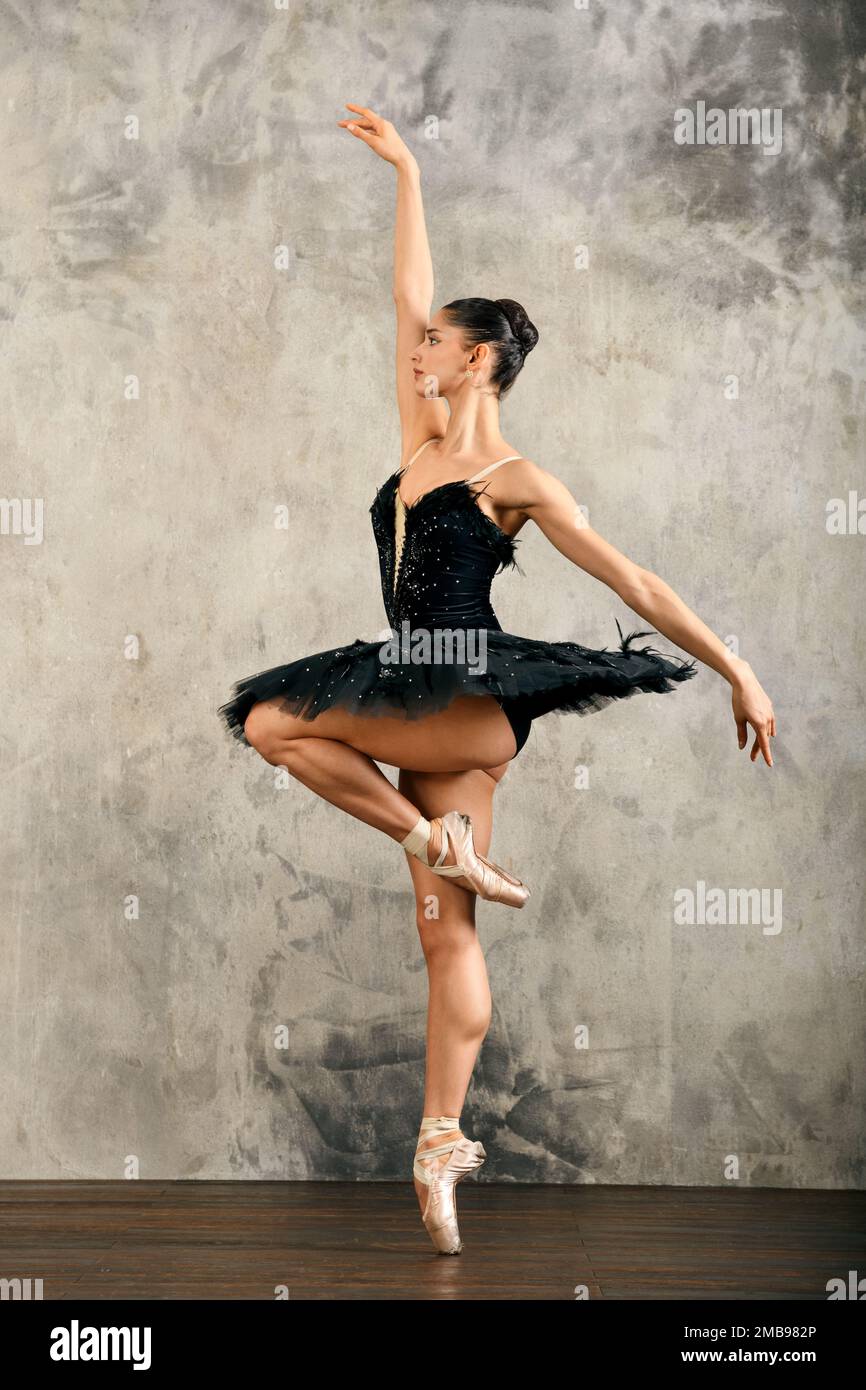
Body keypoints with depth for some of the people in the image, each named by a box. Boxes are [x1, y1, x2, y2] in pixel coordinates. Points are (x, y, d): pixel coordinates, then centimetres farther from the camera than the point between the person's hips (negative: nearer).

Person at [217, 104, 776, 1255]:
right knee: (447, 933, 4)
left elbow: (633, 582, -5)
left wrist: (738, 673, -5)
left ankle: (446, 846, -9)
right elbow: (410, 296, 18)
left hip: (476, 703, -6)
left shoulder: (517, 480, -5)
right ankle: (443, 1146, 8)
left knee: (274, 720, -17)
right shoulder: (420, 442, 13)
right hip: (424, 707, 6)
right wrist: (406, 175, 26)